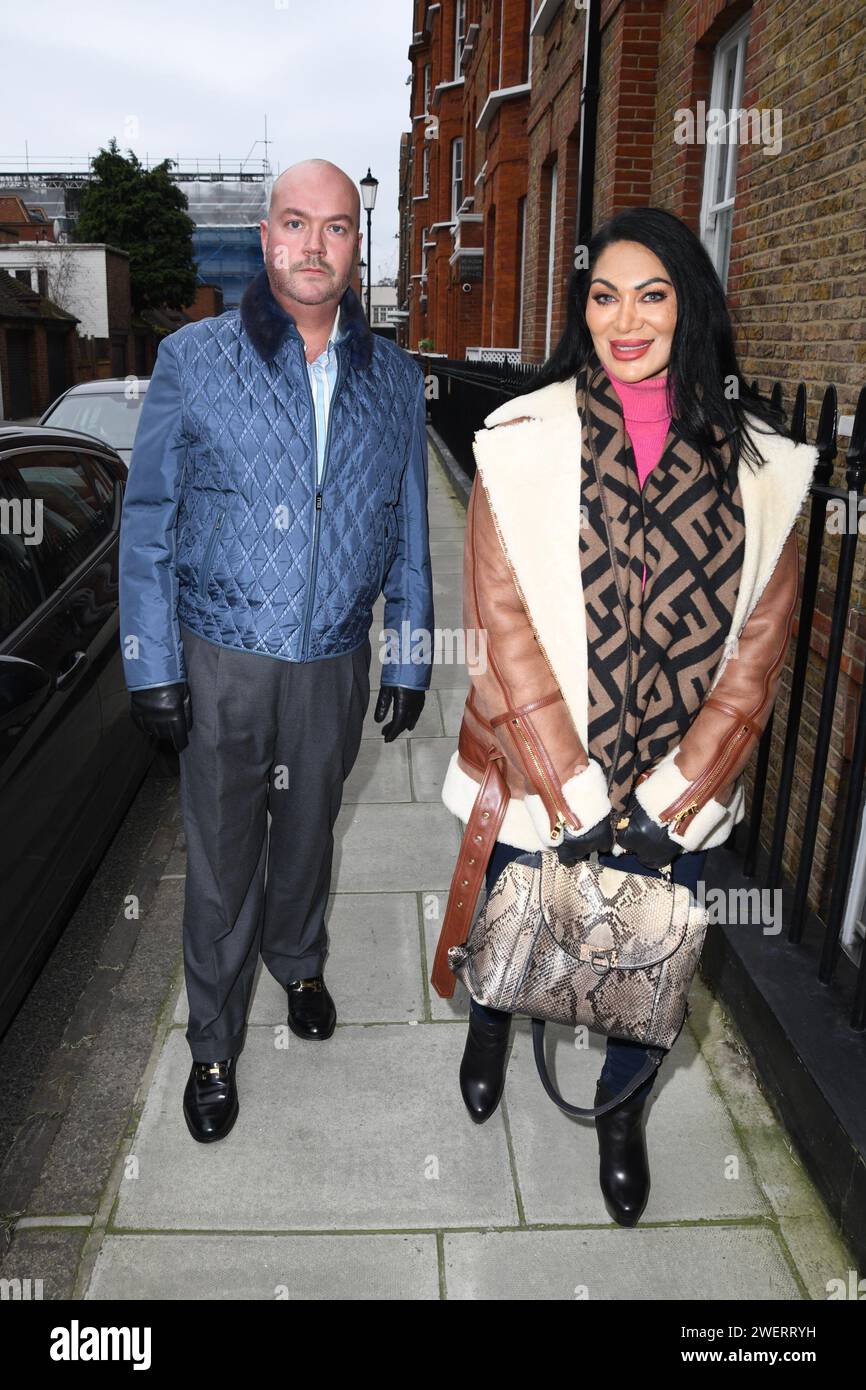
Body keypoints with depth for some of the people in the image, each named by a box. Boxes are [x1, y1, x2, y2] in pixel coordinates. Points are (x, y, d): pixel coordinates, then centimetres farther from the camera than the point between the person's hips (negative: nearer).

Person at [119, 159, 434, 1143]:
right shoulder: (193, 361, -4)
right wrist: (151, 663, -7)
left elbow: (407, 533, 8)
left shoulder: (395, 381, 3)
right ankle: (214, 1047, 29)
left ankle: (297, 962, 48)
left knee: (307, 832, 20)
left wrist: (410, 657, 7)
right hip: (223, 662, -2)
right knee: (221, 861, 8)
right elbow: (148, 523, -3)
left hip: (335, 664, 2)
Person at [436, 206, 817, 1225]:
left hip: (677, 785, 2)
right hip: (538, 771, -1)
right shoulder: (525, 440, -9)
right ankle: (489, 1029, 57)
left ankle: (621, 1110, 49)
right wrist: (576, 795, -15)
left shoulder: (758, 460, -4)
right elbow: (505, 626, -12)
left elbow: (758, 644, -4)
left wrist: (670, 799, -11)